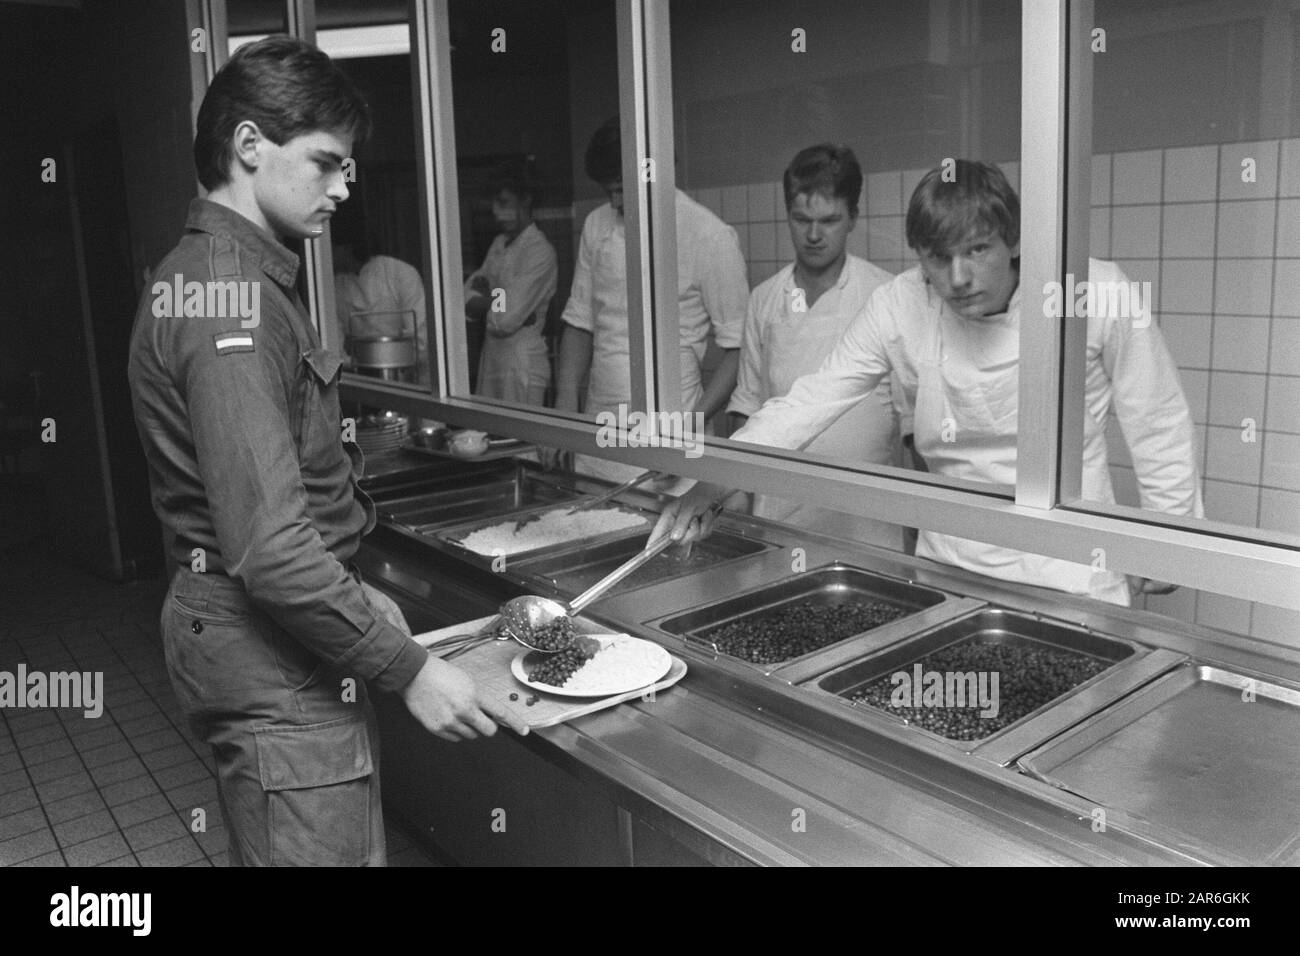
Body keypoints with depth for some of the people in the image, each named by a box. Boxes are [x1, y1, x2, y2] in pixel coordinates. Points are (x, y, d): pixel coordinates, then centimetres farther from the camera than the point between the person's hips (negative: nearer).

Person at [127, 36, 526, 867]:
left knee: (356, 843, 20)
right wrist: (407, 668, -22)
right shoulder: (233, 299, -20)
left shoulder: (214, 271, 14)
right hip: (274, 652, -10)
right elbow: (269, 544, -27)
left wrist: (356, 594, 17)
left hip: (268, 628, 10)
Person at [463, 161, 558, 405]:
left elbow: (504, 321, -19)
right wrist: (498, 303, -11)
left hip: (523, 370, -8)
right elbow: (466, 303, 6)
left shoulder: (539, 252, -13)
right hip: (491, 364, 8)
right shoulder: (499, 244, 13)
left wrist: (485, 301, 0)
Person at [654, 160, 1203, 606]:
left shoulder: (1098, 295, -16)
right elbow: (813, 400, -11)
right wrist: (711, 481, -21)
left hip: (1070, 571, -2)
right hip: (950, 559, 2)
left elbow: (1158, 424, -4)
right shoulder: (899, 307, -11)